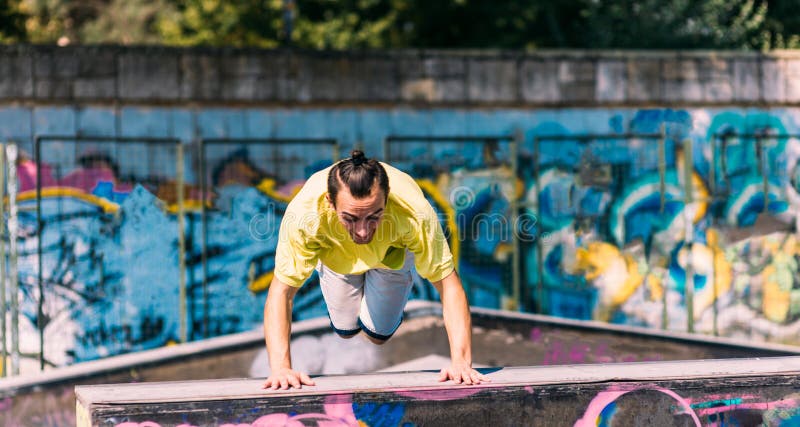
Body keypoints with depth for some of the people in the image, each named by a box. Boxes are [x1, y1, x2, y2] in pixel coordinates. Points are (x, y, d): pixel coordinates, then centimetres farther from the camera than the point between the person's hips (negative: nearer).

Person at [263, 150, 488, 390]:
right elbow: (281, 292, -40)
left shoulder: (413, 212, -47)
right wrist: (280, 367, -51)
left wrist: (460, 363, -50)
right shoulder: (304, 212, -47)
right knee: (345, 330, 11)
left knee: (378, 335, 6)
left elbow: (449, 284, -40)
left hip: (393, 254, 0)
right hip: (336, 254, 0)